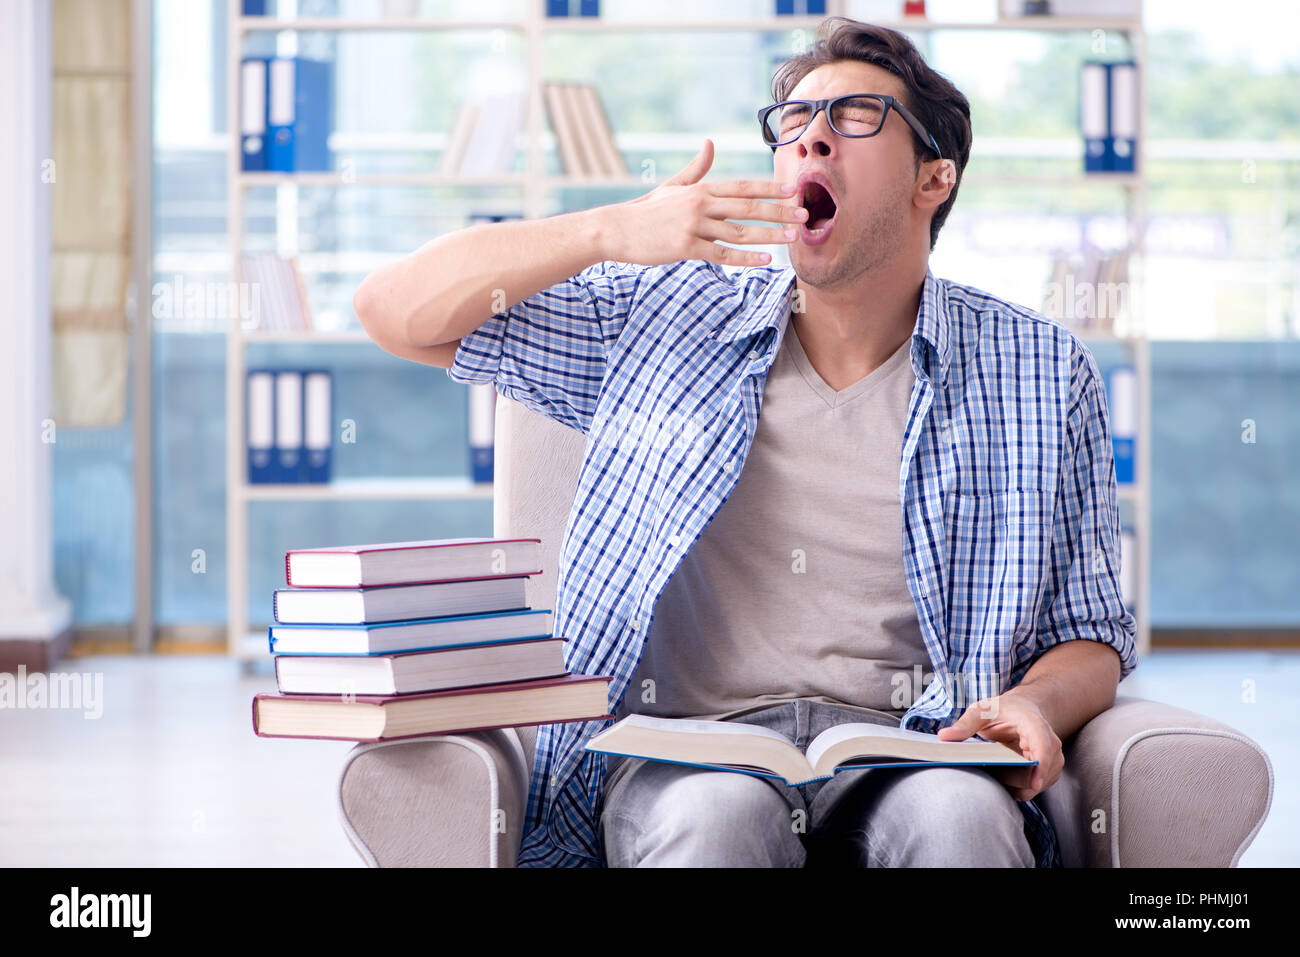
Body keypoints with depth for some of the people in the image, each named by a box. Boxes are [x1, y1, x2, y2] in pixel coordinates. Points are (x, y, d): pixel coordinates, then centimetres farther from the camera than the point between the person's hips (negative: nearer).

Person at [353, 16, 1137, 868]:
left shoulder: (1040, 373, 13)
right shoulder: (666, 319, 14)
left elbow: (1091, 633, 17)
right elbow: (397, 311, 10)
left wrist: (1036, 705, -9)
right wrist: (612, 232, -3)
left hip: (903, 756, 0)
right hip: (684, 752, 0)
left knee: (960, 815, -37)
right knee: (718, 814, -37)